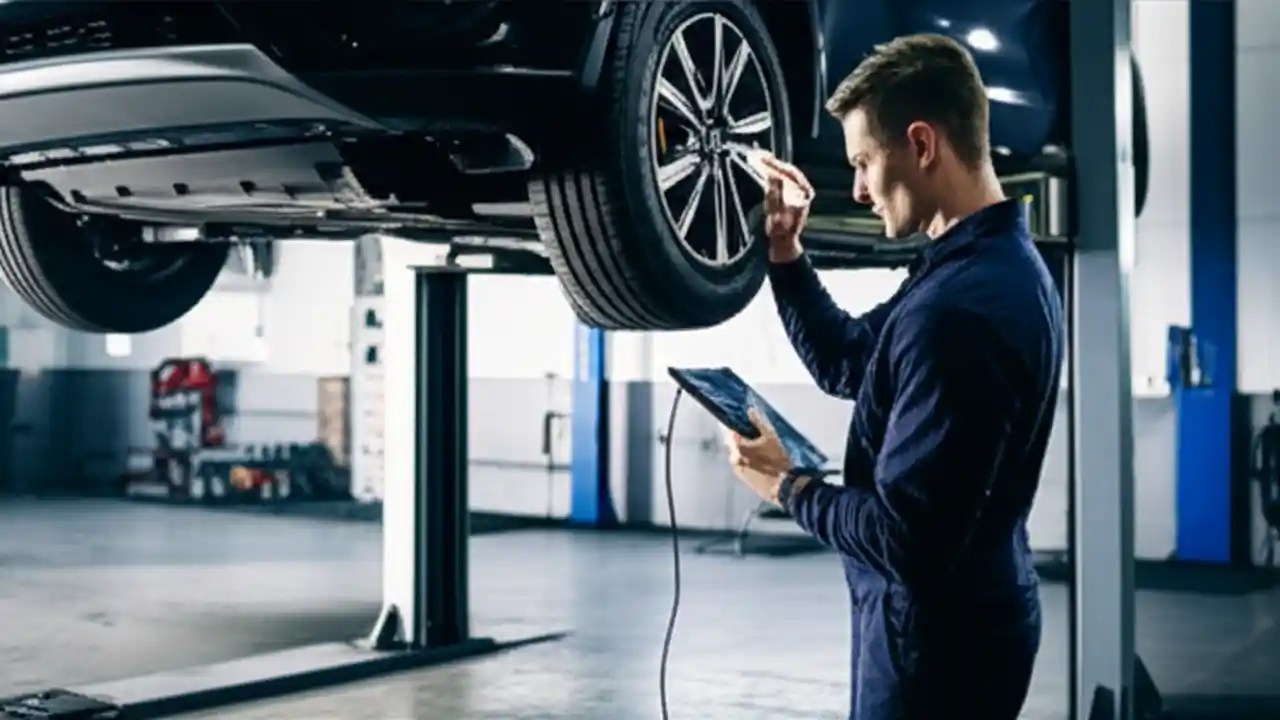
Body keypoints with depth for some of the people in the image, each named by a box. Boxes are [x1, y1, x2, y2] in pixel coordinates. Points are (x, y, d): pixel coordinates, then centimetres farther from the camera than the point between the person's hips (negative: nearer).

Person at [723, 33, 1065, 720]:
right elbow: (847, 361, 17)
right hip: (964, 615, 10)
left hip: (937, 637, -10)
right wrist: (785, 252, 7)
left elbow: (902, 538, -28)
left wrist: (788, 484, -13)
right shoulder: (994, 264, 5)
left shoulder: (960, 309, -29)